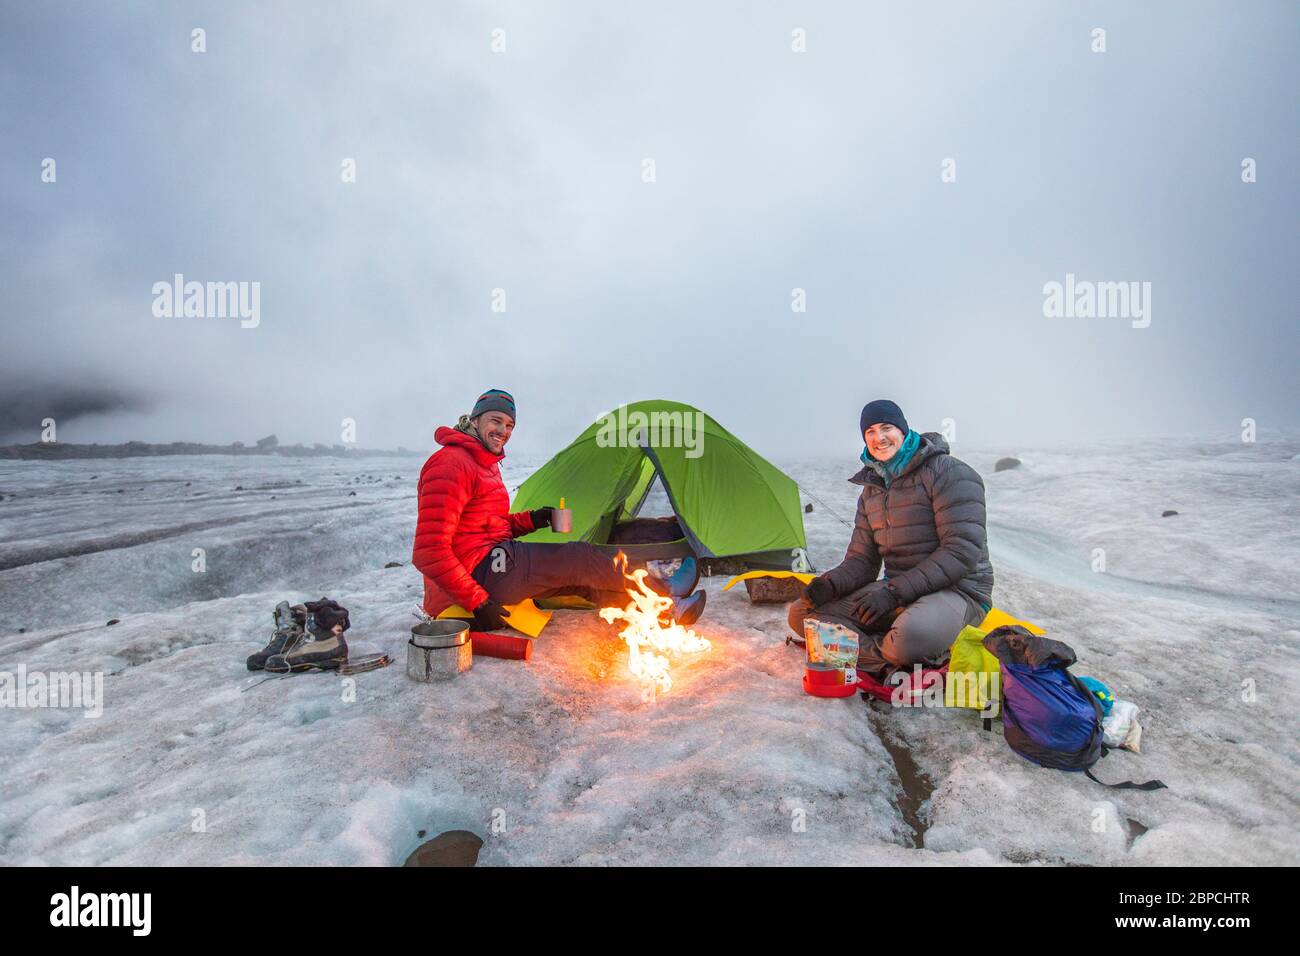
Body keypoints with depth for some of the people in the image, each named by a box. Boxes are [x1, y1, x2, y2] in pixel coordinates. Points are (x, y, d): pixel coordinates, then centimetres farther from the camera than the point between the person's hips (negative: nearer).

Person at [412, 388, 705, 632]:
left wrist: (530, 520, 5)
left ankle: (664, 609, 11)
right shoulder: (452, 464, -17)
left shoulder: (485, 464, 15)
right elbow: (429, 550, -24)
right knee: (579, 558, -9)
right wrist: (477, 602, -25)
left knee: (581, 579, 5)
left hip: (492, 565, 10)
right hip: (481, 573, -10)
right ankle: (665, 589, 7)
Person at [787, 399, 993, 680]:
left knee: (912, 635, -43)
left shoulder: (948, 472, -12)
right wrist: (828, 585, -12)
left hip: (955, 591, -7)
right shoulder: (871, 489, 12)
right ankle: (898, 663, -18)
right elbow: (861, 561, 11)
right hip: (896, 590, 8)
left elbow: (962, 551, -19)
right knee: (801, 613, -6)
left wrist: (896, 591, -23)